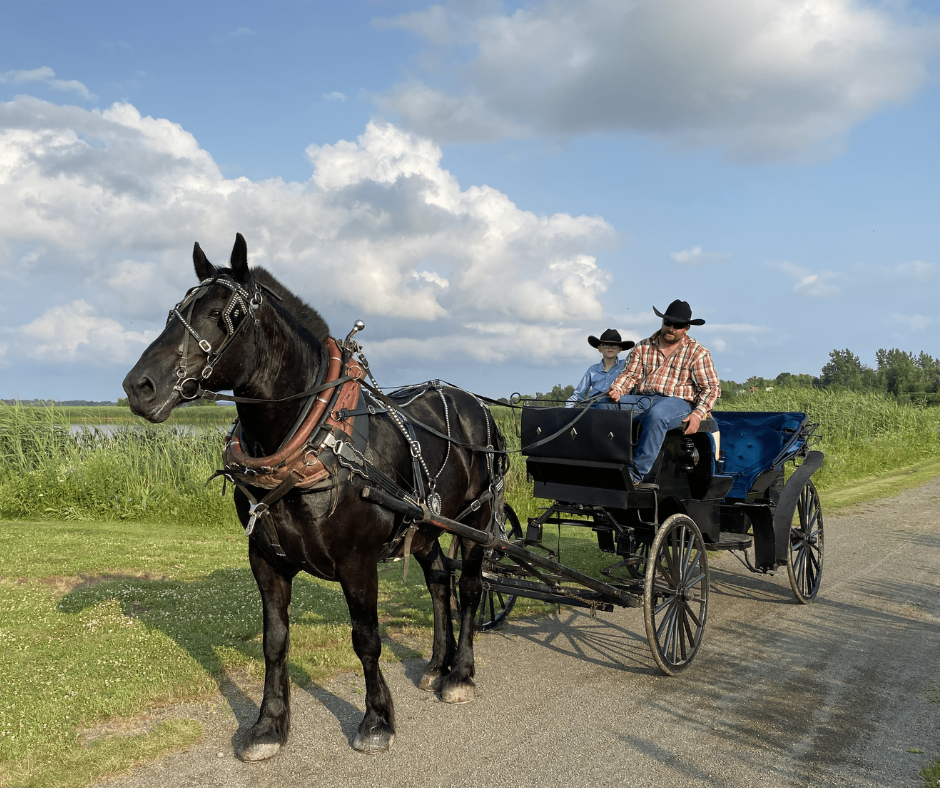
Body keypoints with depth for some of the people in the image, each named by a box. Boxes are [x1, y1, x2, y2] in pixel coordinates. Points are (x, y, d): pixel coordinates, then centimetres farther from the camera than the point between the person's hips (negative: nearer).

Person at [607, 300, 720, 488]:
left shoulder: (697, 352, 7)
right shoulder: (643, 347, 17)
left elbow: (712, 387, 3)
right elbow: (631, 374, 10)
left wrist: (698, 414, -13)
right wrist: (617, 390, -13)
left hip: (677, 402, -4)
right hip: (641, 399, 4)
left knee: (656, 414, -40)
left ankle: (637, 473, -38)